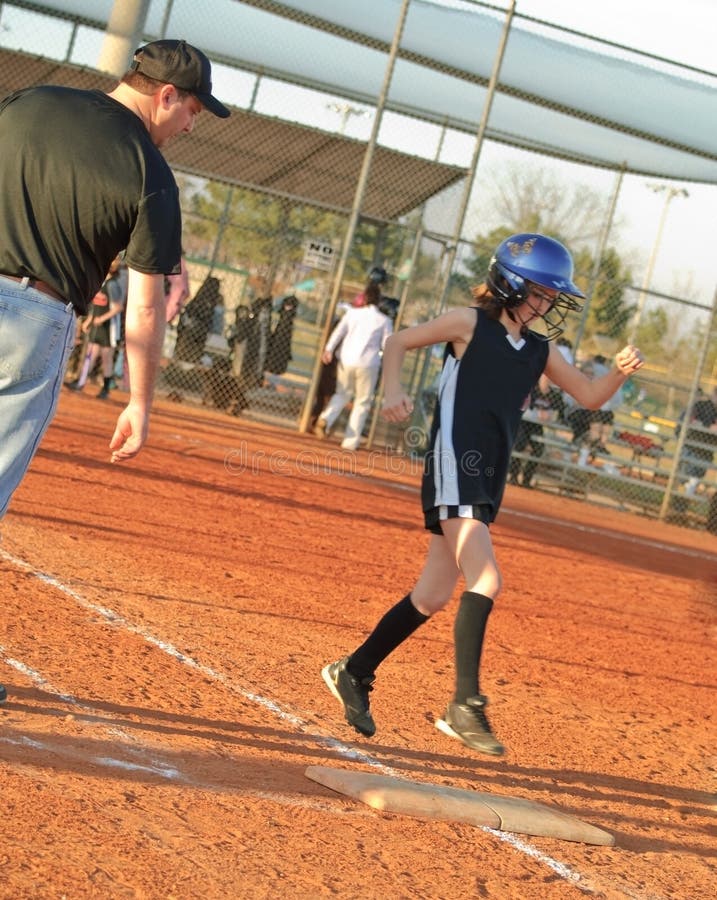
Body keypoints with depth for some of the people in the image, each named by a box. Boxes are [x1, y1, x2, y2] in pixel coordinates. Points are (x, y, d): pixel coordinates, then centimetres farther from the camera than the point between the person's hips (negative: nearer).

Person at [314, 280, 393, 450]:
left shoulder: (353, 313, 7)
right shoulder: (384, 320, 3)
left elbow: (339, 331, -5)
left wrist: (329, 349, -12)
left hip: (347, 361, 2)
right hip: (368, 364, -2)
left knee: (342, 394, 22)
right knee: (362, 402, 9)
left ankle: (326, 419, -5)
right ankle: (350, 442, 6)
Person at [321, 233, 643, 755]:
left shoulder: (540, 350, 14)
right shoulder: (471, 323, -2)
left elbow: (591, 397, 18)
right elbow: (398, 343, 3)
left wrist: (621, 371, -2)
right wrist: (394, 389, -15)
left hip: (489, 479, 7)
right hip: (455, 466, -7)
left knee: (433, 597, 10)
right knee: (485, 580, -21)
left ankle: (354, 673, 23)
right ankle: (466, 705, -18)